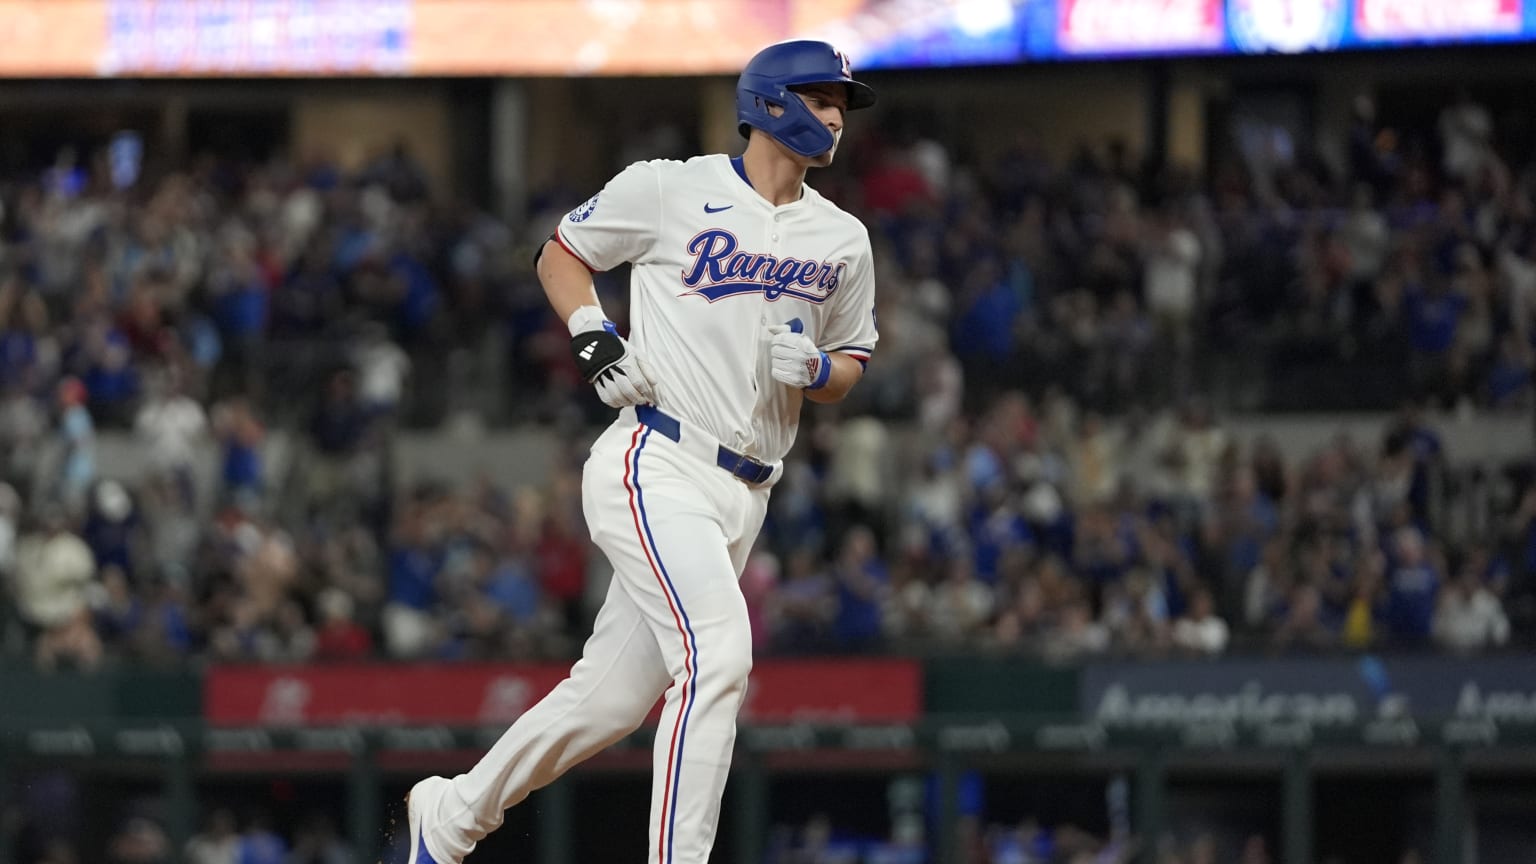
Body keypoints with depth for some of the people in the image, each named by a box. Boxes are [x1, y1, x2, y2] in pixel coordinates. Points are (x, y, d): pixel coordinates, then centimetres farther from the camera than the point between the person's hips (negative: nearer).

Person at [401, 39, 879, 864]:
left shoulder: (843, 241, 12)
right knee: (716, 653, -24)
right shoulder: (669, 189, -2)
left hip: (742, 499, 6)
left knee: (615, 694, 9)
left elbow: (850, 366, 20)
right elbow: (560, 253, 10)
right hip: (655, 464, -6)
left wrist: (815, 369, -3)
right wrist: (590, 330, -8)